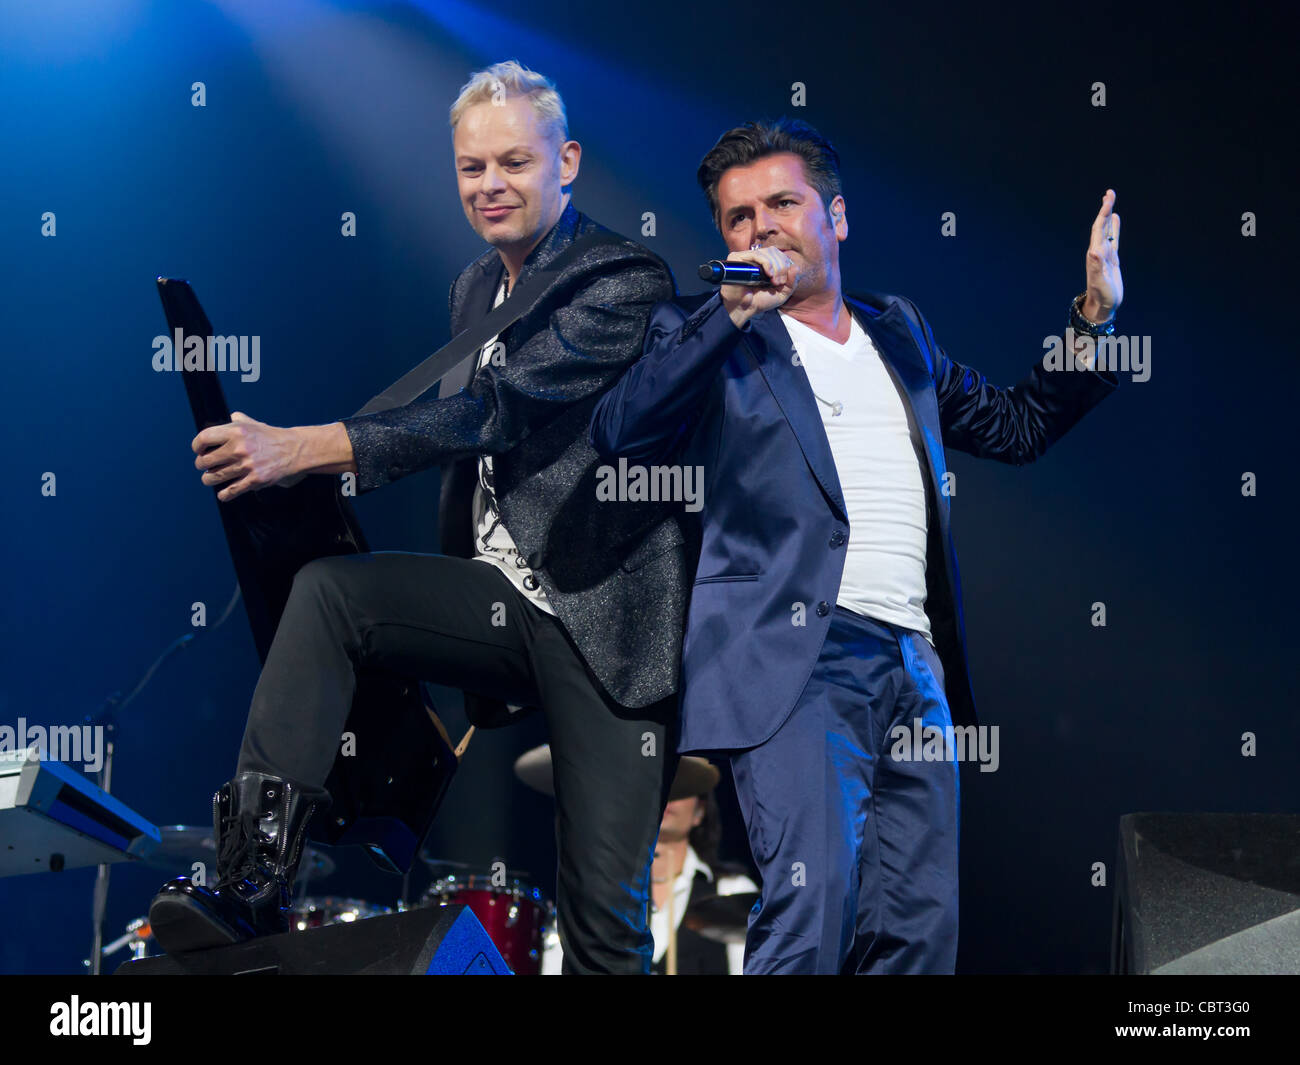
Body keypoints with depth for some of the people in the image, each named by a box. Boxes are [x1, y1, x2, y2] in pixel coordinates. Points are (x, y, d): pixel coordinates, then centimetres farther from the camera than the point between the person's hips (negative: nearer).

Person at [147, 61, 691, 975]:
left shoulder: (628, 282, -11)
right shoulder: (476, 288, 15)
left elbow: (499, 408, -24)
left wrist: (301, 449, -31)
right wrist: (453, 625, 23)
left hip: (606, 616, -6)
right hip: (499, 599, 6)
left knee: (607, 913, -7)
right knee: (326, 588, -18)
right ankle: (253, 884, -24)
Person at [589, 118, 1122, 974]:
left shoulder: (900, 333, 22)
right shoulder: (710, 337, 7)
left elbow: (1015, 426, 30)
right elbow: (621, 432, -11)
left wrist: (1095, 317, 19)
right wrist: (732, 314, -16)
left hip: (916, 670, 6)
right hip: (796, 658, -5)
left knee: (920, 929, 2)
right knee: (812, 905, -23)